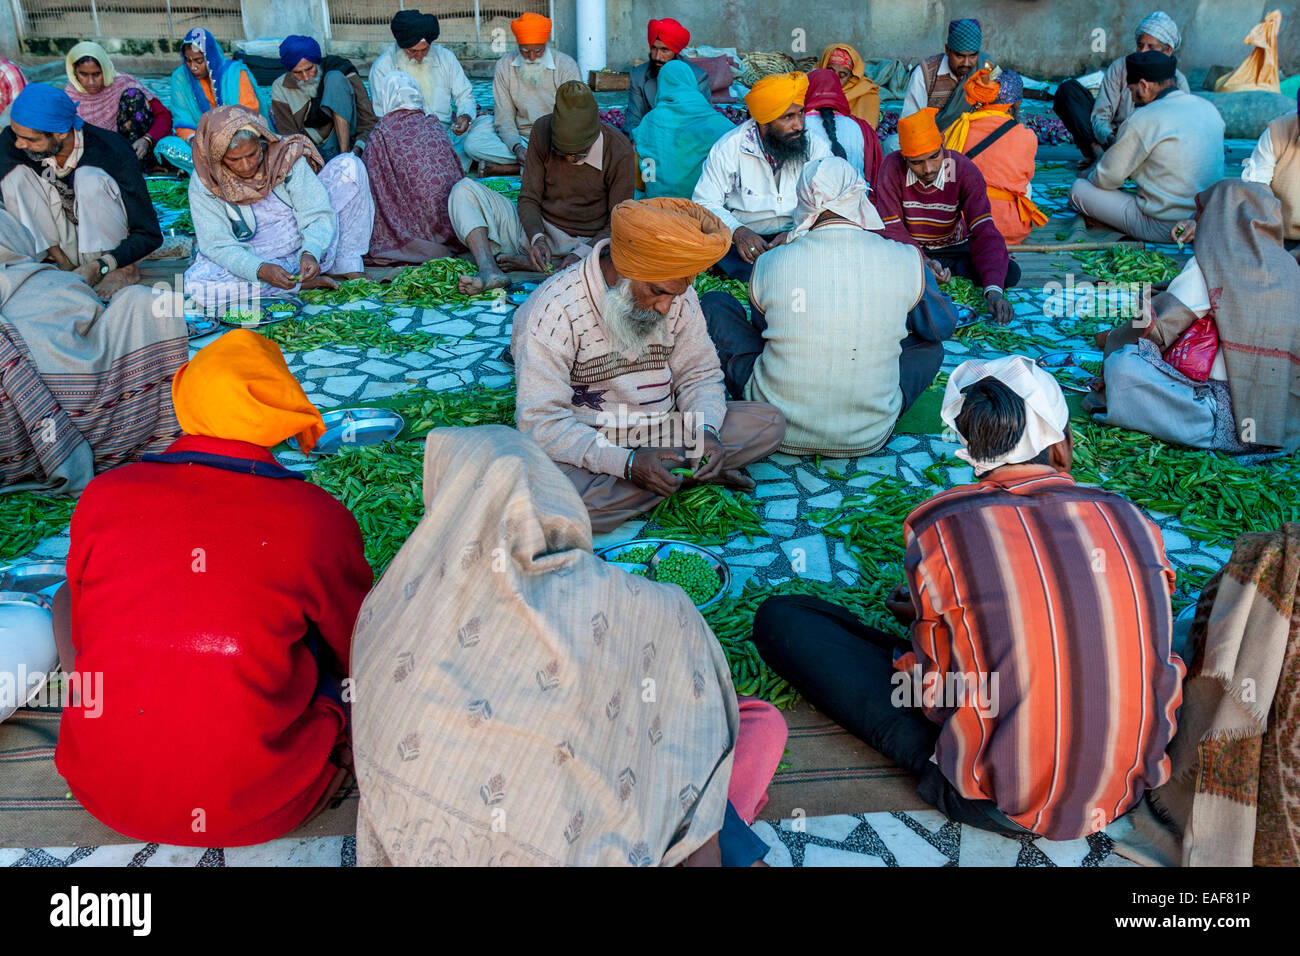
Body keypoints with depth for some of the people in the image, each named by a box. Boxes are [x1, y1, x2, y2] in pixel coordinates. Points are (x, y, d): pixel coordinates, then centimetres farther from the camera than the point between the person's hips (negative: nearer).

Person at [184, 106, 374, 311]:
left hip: (307, 246, 1)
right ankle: (302, 283, -25)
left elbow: (318, 213, -17)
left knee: (349, 165, -12)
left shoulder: (284, 156, -15)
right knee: (194, 284, -33)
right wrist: (261, 270, -38)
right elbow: (218, 245, -19)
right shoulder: (203, 185, -17)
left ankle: (347, 267, -16)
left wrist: (310, 253, -37)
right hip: (254, 259, -1)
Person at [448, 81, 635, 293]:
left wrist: (580, 255, -27)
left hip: (585, 243, -2)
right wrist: (537, 239, -23)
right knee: (464, 190, -12)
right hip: (535, 231, 2)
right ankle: (489, 271, -34)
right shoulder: (542, 131, -8)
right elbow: (529, 199, -3)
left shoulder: (619, 152, -15)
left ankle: (522, 261, -23)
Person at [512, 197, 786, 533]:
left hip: (665, 432, 4)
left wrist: (706, 430, -17)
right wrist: (627, 463, -32)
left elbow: (700, 374, 6)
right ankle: (695, 474, -19)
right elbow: (541, 422, -23)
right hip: (591, 451, -3)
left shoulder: (680, 297, -3)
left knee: (769, 422, -9)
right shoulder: (554, 312, -21)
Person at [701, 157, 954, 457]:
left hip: (777, 430, -3)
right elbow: (943, 326, 11)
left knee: (715, 304, 15)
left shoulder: (769, 264, -9)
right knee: (931, 346, 29)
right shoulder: (906, 261, -8)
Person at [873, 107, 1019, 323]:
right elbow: (890, 229, -21)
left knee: (1010, 273, -22)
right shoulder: (892, 167, -23)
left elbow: (984, 232, -27)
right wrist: (922, 262, -41)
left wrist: (993, 290, -43)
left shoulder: (965, 171, -21)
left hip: (951, 248, 2)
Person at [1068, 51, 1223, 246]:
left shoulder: (1143, 120, -16)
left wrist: (1090, 176, 17)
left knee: (1079, 189, -1)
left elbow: (1107, 179, -7)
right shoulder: (1208, 107, 8)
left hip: (1163, 228, -8)